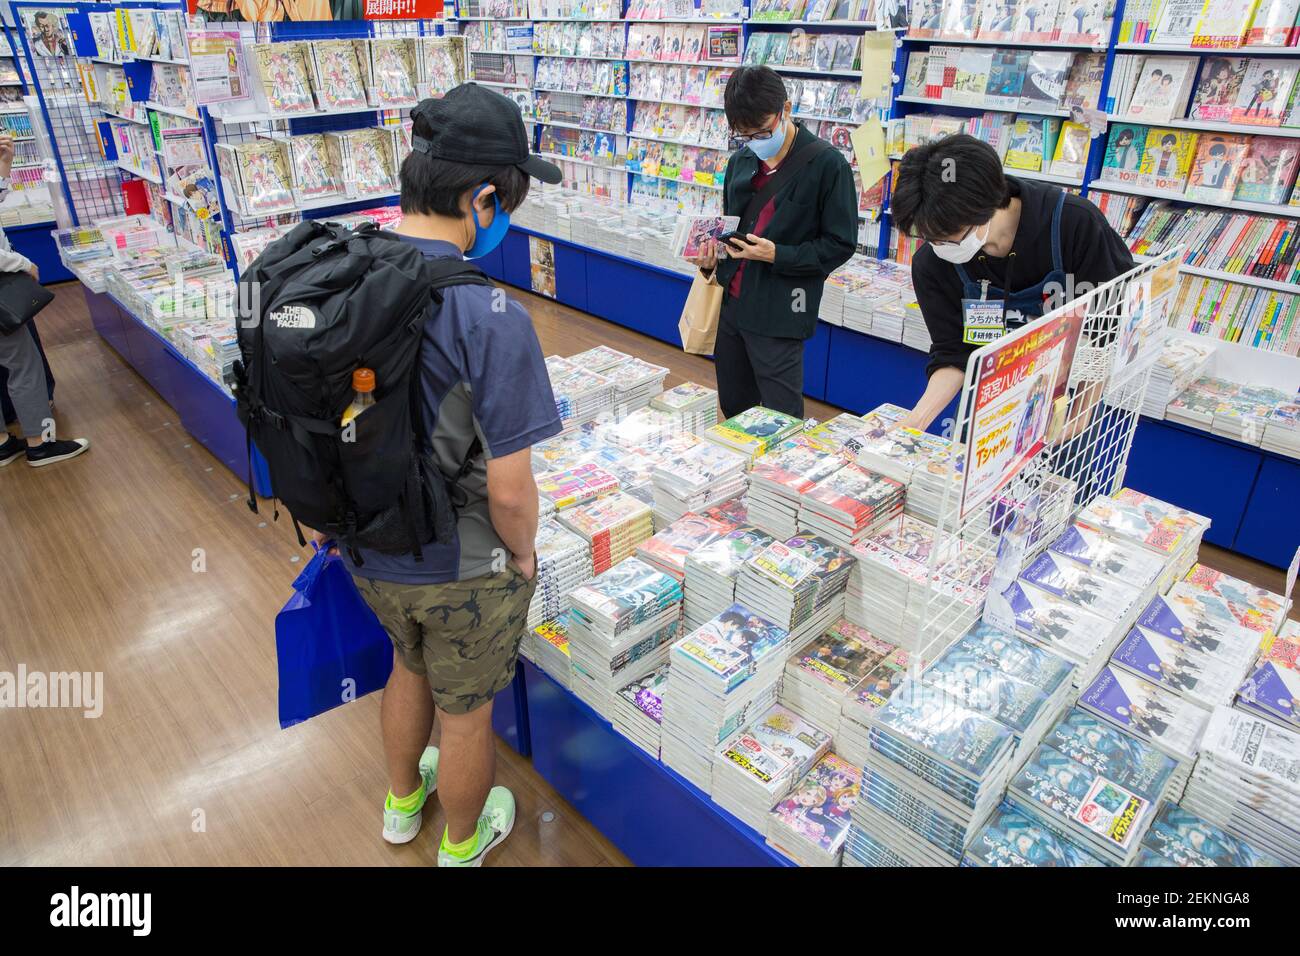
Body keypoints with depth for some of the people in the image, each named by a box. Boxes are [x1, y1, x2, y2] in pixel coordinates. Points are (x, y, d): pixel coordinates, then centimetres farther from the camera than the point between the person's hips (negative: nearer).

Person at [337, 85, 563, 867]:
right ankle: (462, 844, 49)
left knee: (409, 665, 32)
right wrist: (523, 554, -5)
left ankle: (403, 802, 59)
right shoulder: (490, 317, -30)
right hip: (460, 569, -6)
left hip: (366, 550, 6)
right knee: (466, 709, 21)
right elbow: (509, 489, -27)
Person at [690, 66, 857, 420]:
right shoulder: (741, 161, 9)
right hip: (729, 303, 6)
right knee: (733, 411, 17)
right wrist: (713, 255, 1)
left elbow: (840, 244, -8)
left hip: (778, 314, -6)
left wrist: (777, 255, -19)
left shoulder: (827, 164, -10)